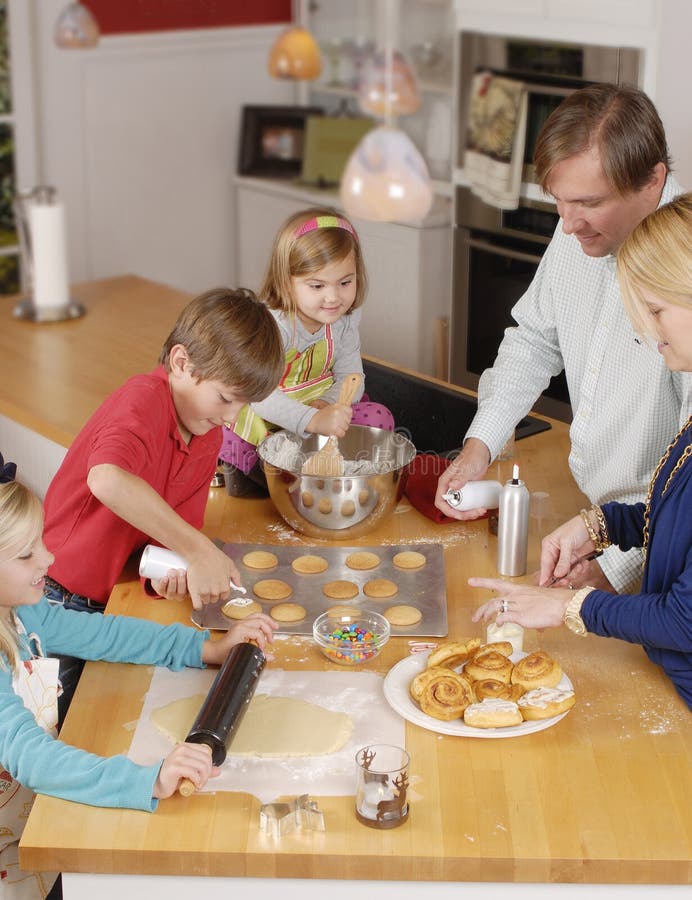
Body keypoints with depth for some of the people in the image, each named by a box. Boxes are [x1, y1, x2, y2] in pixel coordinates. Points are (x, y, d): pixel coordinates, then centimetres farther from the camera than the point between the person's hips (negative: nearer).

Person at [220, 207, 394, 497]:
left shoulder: (346, 319, -8)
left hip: (316, 409, 5)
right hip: (260, 421, -5)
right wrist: (313, 420, -58)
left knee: (379, 418, -14)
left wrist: (327, 405, -28)